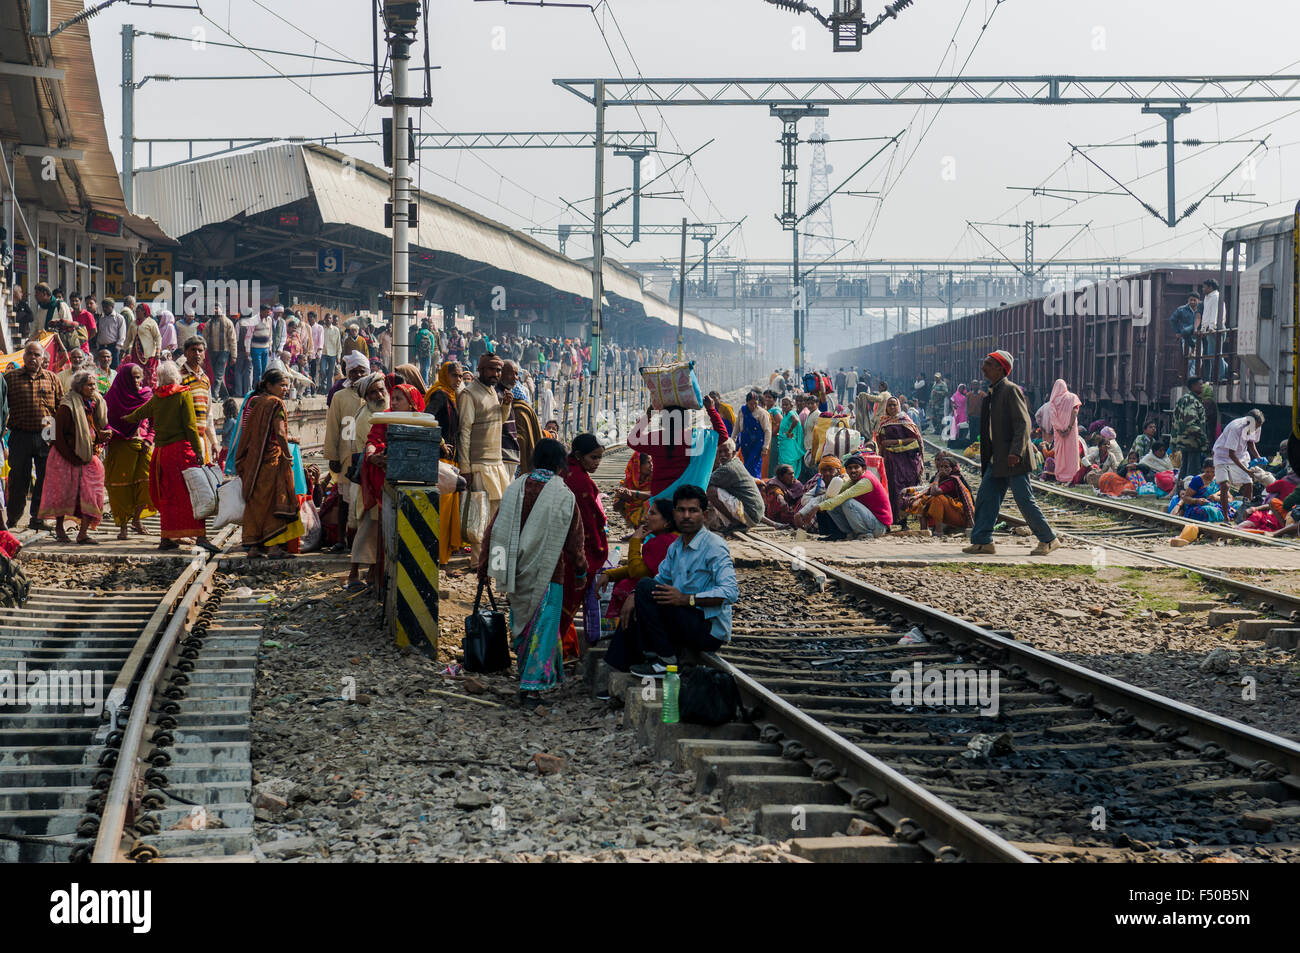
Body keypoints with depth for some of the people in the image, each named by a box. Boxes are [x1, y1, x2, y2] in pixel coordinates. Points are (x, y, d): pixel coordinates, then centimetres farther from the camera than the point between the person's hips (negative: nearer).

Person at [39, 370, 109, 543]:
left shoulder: (95, 405, 9)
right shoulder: (67, 406, -12)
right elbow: (57, 435, -12)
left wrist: (102, 437, -5)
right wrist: (71, 458, -15)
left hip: (89, 458, 5)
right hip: (67, 458, -5)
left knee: (91, 495, -4)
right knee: (64, 492, 1)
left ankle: (83, 533, -3)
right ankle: (59, 527, 19)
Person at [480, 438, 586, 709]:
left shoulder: (515, 489, -1)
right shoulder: (564, 496, -9)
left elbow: (494, 530, 1)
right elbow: (574, 541, -2)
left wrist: (484, 567, 9)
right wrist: (580, 569, 15)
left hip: (518, 573, 4)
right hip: (549, 574, -4)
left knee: (521, 624, 19)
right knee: (543, 628, 1)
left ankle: (527, 677, 33)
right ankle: (532, 686, -7)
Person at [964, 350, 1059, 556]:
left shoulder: (1011, 390, -12)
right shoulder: (993, 393, 15)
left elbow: (1023, 423, -18)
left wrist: (1015, 452, -27)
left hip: (1013, 460, -9)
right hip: (998, 461, 9)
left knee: (1024, 500, -5)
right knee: (985, 498, 6)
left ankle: (1048, 540, 5)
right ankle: (982, 541, 11)